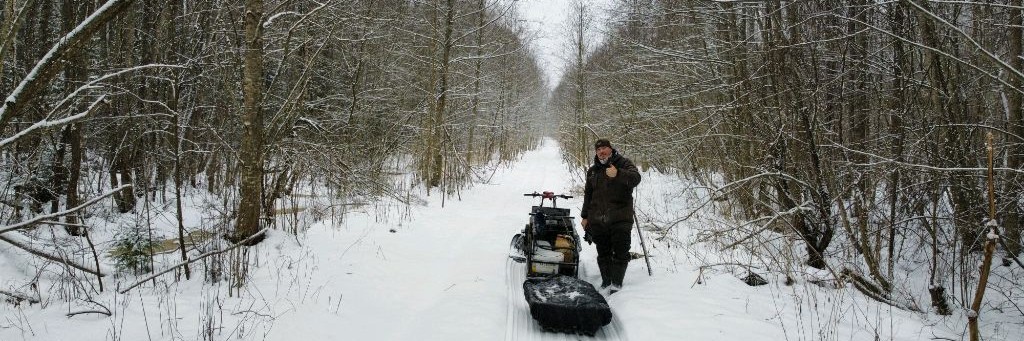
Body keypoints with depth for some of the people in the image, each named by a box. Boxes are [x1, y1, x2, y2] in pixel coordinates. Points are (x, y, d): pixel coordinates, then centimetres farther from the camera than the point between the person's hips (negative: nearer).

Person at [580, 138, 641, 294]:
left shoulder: (623, 164, 0)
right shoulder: (592, 171, 17)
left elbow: (636, 178, -20)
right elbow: (588, 195, 24)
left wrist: (618, 174, -37)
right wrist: (585, 216, 22)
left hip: (620, 218, -5)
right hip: (598, 220, 5)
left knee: (620, 252, -5)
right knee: (603, 253, 10)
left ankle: (617, 283, 2)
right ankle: (606, 281, 20)